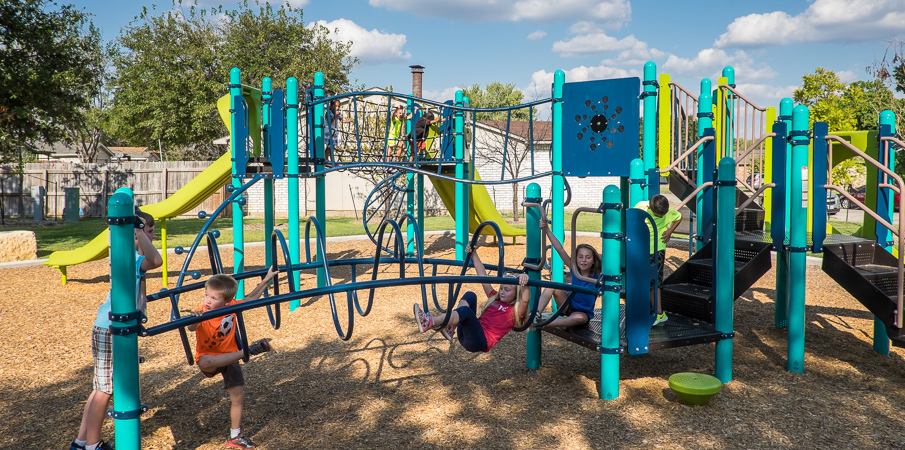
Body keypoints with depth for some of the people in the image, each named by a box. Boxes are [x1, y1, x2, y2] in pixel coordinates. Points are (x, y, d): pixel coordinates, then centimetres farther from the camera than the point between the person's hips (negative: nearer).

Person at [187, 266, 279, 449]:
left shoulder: (232, 306, -12)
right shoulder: (200, 313, -25)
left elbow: (250, 299, 6)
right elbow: (191, 328, -47)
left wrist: (267, 279, 6)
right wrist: (195, 320, -70)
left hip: (230, 357, 4)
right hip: (210, 358, -4)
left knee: (238, 396, 4)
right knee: (205, 363, -42)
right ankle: (248, 350, -31)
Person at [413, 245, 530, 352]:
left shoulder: (515, 311, 4)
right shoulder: (494, 299, 25)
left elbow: (525, 300, -19)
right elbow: (483, 277, 24)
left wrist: (524, 282, -39)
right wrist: (473, 255, 22)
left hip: (481, 341, -7)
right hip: (465, 337, 7)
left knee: (466, 310, -32)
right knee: (470, 296, -4)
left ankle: (428, 322, -41)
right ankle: (450, 329, -20)